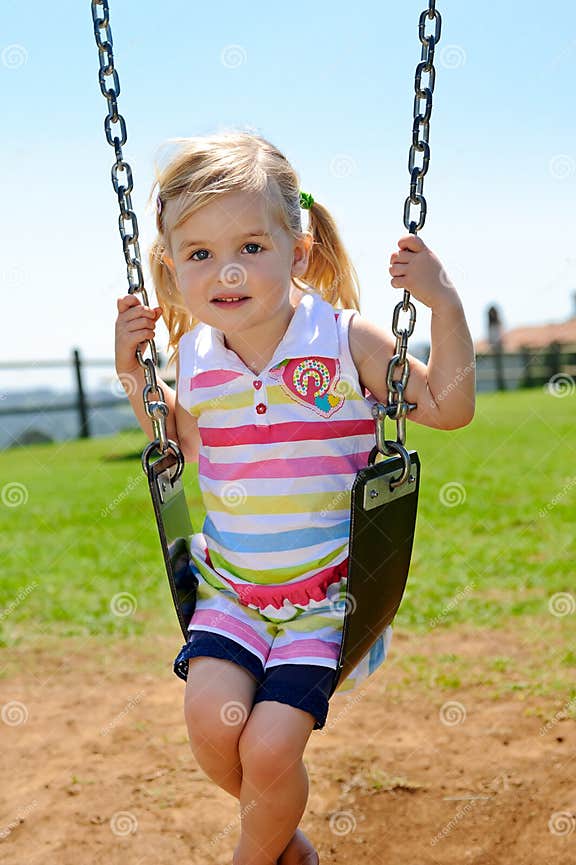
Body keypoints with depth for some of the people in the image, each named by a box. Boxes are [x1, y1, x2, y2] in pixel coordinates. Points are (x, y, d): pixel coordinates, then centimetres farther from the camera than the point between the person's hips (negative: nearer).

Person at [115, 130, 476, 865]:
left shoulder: (346, 341, -12)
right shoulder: (195, 357, -1)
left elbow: (448, 407, -4)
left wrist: (444, 306, -15)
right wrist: (134, 375, 7)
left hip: (325, 591, -3)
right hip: (230, 585, 4)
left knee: (269, 748, -14)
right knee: (210, 718, -18)